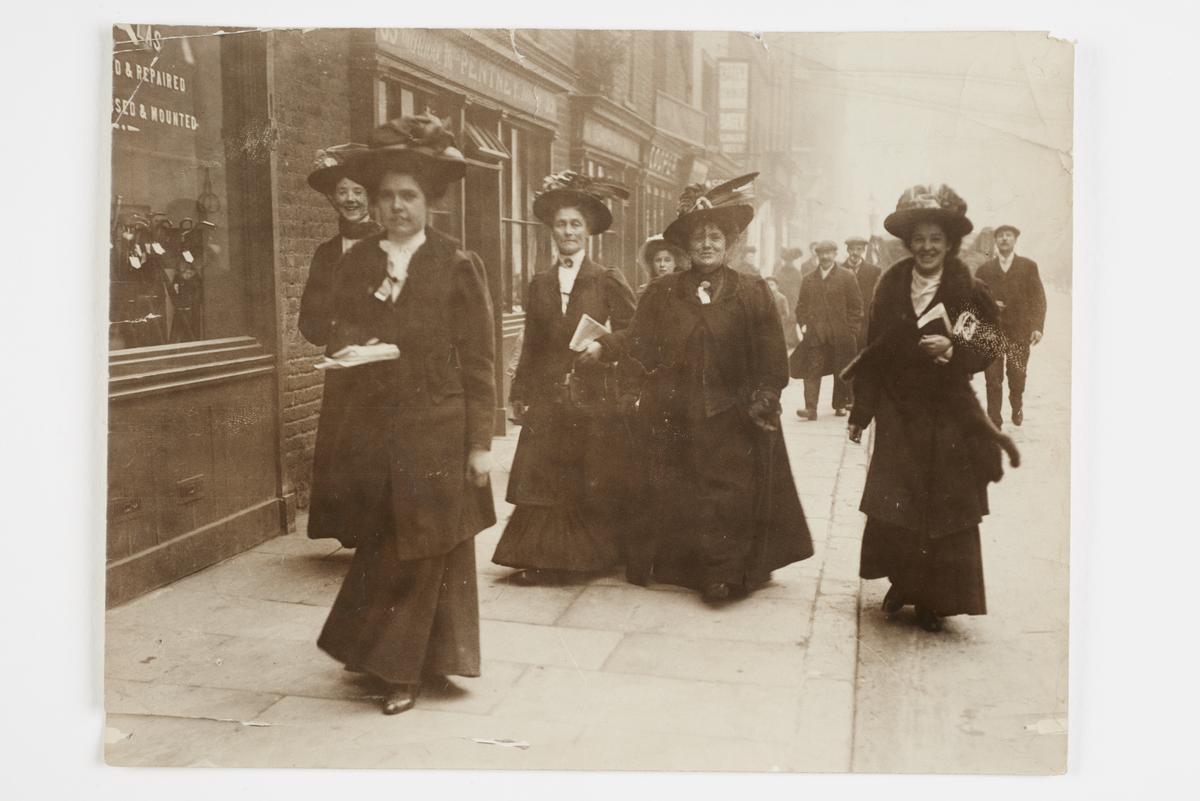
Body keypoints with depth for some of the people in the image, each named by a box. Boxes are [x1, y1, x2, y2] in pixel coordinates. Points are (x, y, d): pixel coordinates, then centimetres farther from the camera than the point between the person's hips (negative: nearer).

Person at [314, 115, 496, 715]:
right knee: (381, 546, 7)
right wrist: (347, 350, -11)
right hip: (375, 428, 3)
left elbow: (479, 361, -4)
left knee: (425, 553, 4)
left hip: (438, 430, -3)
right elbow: (341, 331, 15)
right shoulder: (356, 264, 8)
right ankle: (377, 653, 24)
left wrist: (481, 442, -7)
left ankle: (401, 669, 17)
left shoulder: (457, 266, -3)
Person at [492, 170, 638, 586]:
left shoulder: (609, 280, 0)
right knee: (541, 481, -1)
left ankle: (592, 557, 19)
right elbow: (532, 343, 12)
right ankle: (544, 560, 6)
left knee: (595, 484, 3)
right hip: (548, 396, 3)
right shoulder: (540, 283, 11)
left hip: (595, 395, -3)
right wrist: (520, 393, 8)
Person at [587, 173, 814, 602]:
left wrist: (762, 402, -9)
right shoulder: (663, 292, 7)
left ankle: (724, 573, 12)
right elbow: (638, 340, 5)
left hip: (732, 420, -2)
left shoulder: (752, 292, 0)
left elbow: (771, 357, -2)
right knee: (675, 498, 6)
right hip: (674, 418, 2)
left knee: (731, 497, 0)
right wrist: (604, 346, -10)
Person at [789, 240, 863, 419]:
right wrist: (803, 324, 2)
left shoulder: (847, 277, 4)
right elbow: (801, 306, 15)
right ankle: (810, 408, -12)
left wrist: (849, 328, -5)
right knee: (812, 371, -8)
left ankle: (840, 405, 20)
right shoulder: (808, 279, 13)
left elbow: (856, 305, 1)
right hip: (814, 334, 2)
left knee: (841, 372, 6)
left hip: (841, 336, -1)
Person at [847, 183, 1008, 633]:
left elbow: (985, 350, -6)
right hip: (898, 414, 2)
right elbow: (872, 352, 5)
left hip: (948, 417, -2)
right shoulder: (890, 286, 4)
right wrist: (861, 412, 5)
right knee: (892, 504, 1)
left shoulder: (968, 290, -4)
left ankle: (935, 600, 12)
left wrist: (952, 349, -27)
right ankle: (902, 583, 20)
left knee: (945, 507, 1)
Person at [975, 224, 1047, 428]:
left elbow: (1038, 298, 3)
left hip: (1019, 332, 0)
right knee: (993, 380, -3)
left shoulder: (1028, 266, 8)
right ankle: (994, 423, 4)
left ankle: (1016, 406, 34)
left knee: (1017, 378, 3)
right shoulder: (985, 269, 11)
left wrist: (1038, 327, -7)